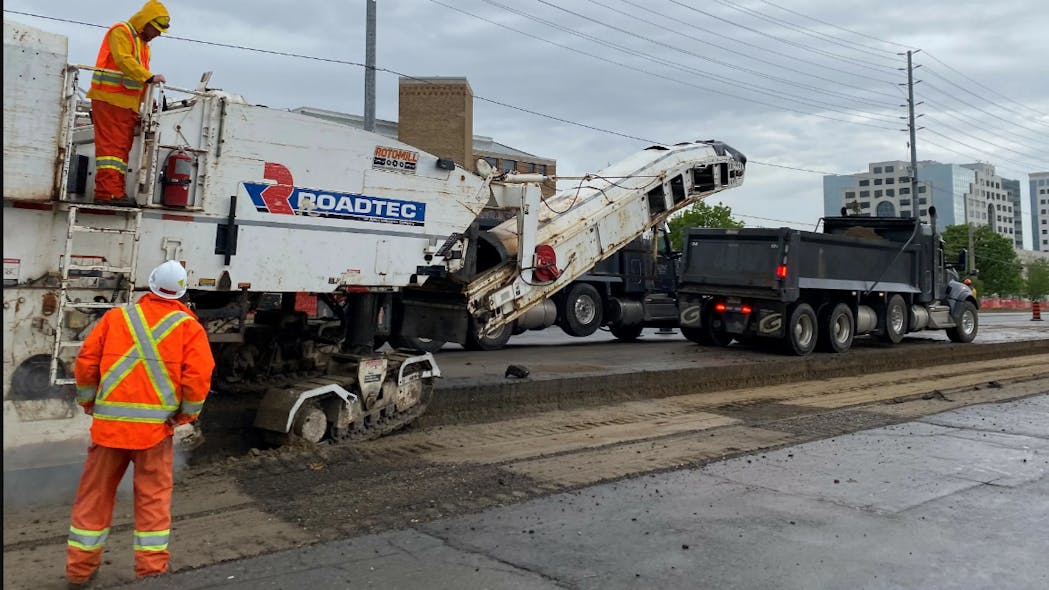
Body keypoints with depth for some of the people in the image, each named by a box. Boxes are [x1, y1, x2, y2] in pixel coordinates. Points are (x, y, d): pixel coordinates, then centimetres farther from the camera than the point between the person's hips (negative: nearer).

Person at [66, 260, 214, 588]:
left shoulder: (117, 317, 7)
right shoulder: (188, 325, 0)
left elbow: (86, 360, 5)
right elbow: (199, 374, -9)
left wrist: (88, 401, 19)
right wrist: (187, 413, 5)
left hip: (109, 421, 2)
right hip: (155, 424, -2)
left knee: (95, 494, 15)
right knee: (153, 498, 8)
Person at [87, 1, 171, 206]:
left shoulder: (143, 43, 26)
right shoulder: (121, 32, -2)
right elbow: (124, 61, -18)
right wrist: (150, 77, -25)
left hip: (128, 104, 9)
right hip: (109, 99, -9)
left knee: (123, 149, 5)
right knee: (111, 147, -13)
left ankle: (116, 192, 6)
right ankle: (108, 192, -18)